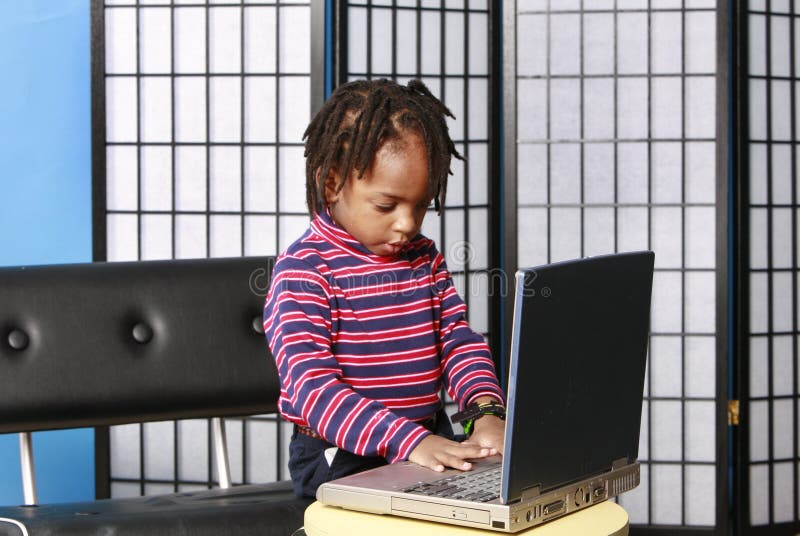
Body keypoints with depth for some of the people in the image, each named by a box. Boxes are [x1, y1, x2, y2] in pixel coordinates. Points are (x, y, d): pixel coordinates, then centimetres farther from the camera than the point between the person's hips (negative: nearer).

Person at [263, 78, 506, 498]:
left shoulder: (425, 258, 11)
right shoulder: (303, 271, -12)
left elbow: (459, 340, 9)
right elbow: (311, 387, -21)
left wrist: (487, 411, -13)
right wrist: (405, 441, -32)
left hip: (433, 441, 6)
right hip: (340, 457, -6)